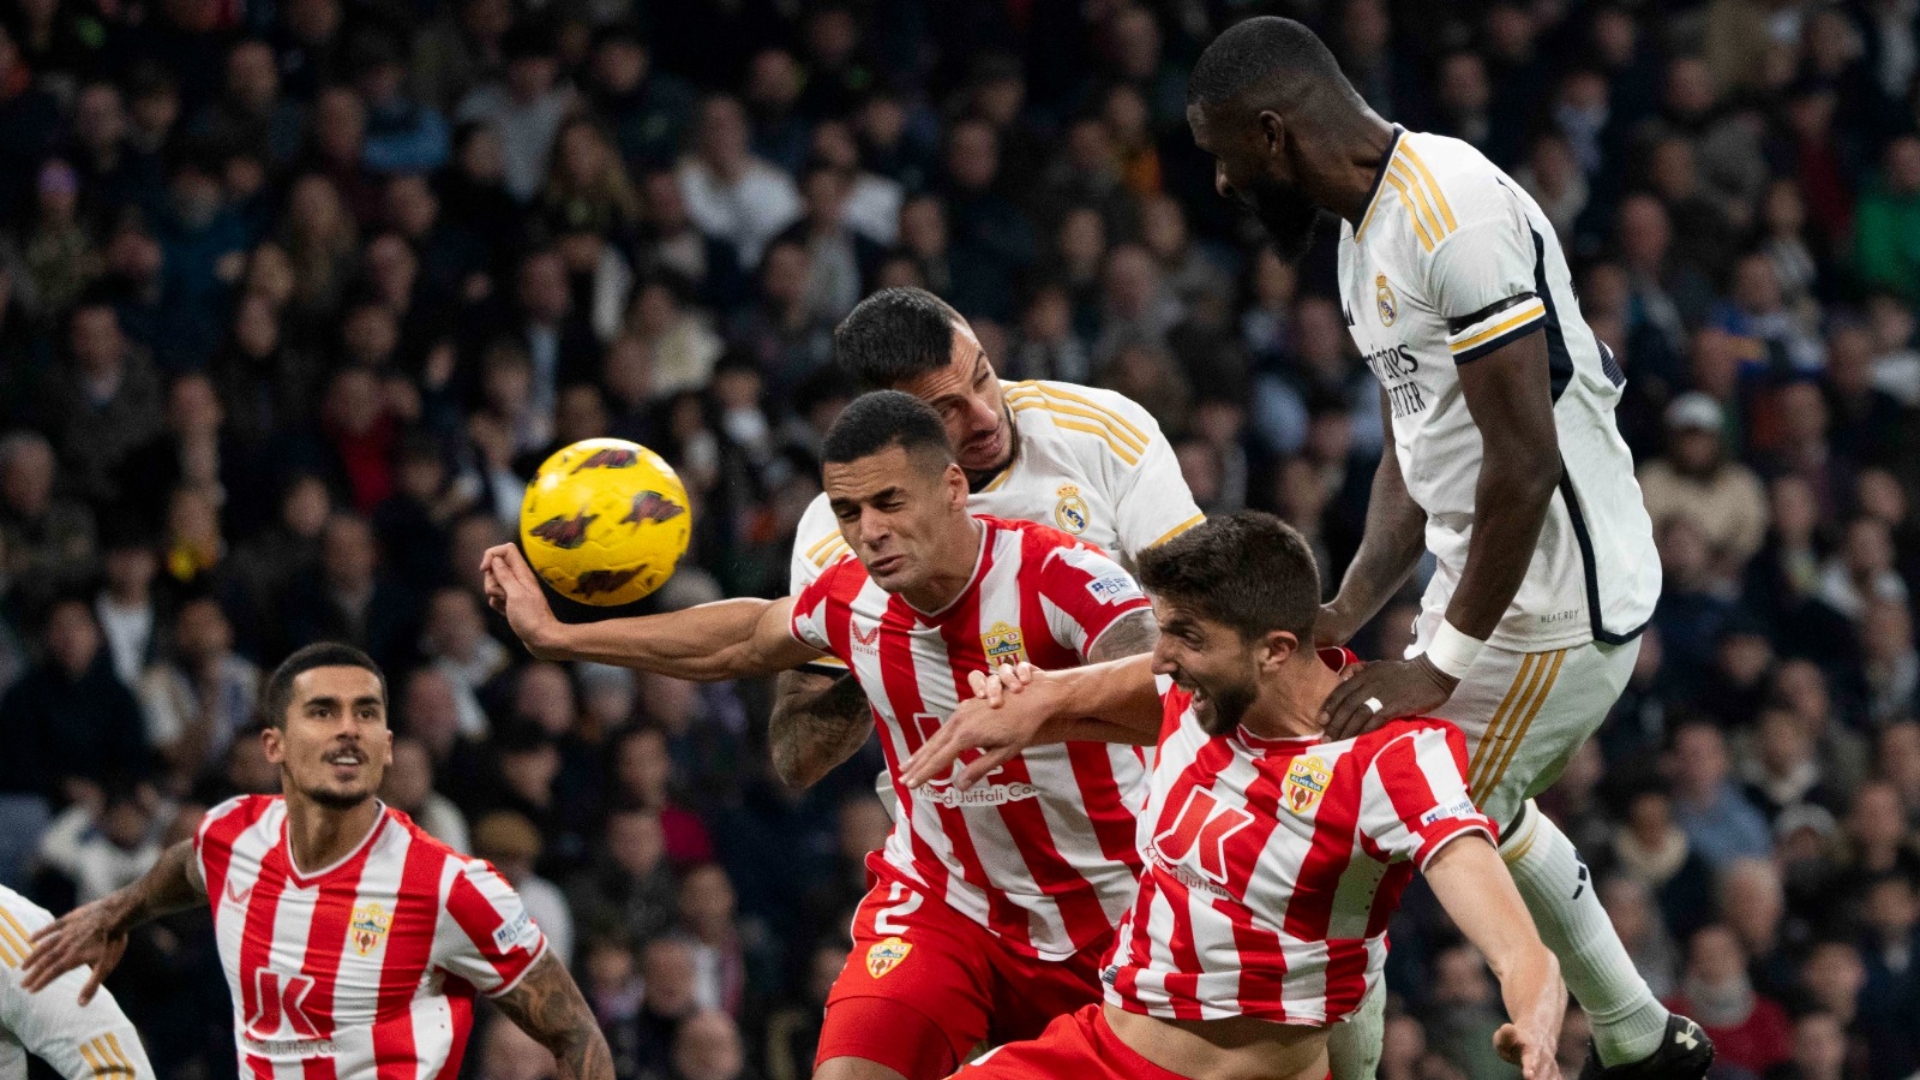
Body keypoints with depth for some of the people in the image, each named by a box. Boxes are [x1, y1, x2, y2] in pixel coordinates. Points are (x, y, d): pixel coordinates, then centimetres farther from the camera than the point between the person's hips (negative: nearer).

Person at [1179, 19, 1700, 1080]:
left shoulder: (1455, 217, -24)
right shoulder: (1367, 231, 9)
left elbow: (1524, 465, -26)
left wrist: (1440, 665, -22)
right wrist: (1345, 615, 0)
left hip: (1552, 609, -11)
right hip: (1484, 586, 11)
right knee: (1480, 811, 32)